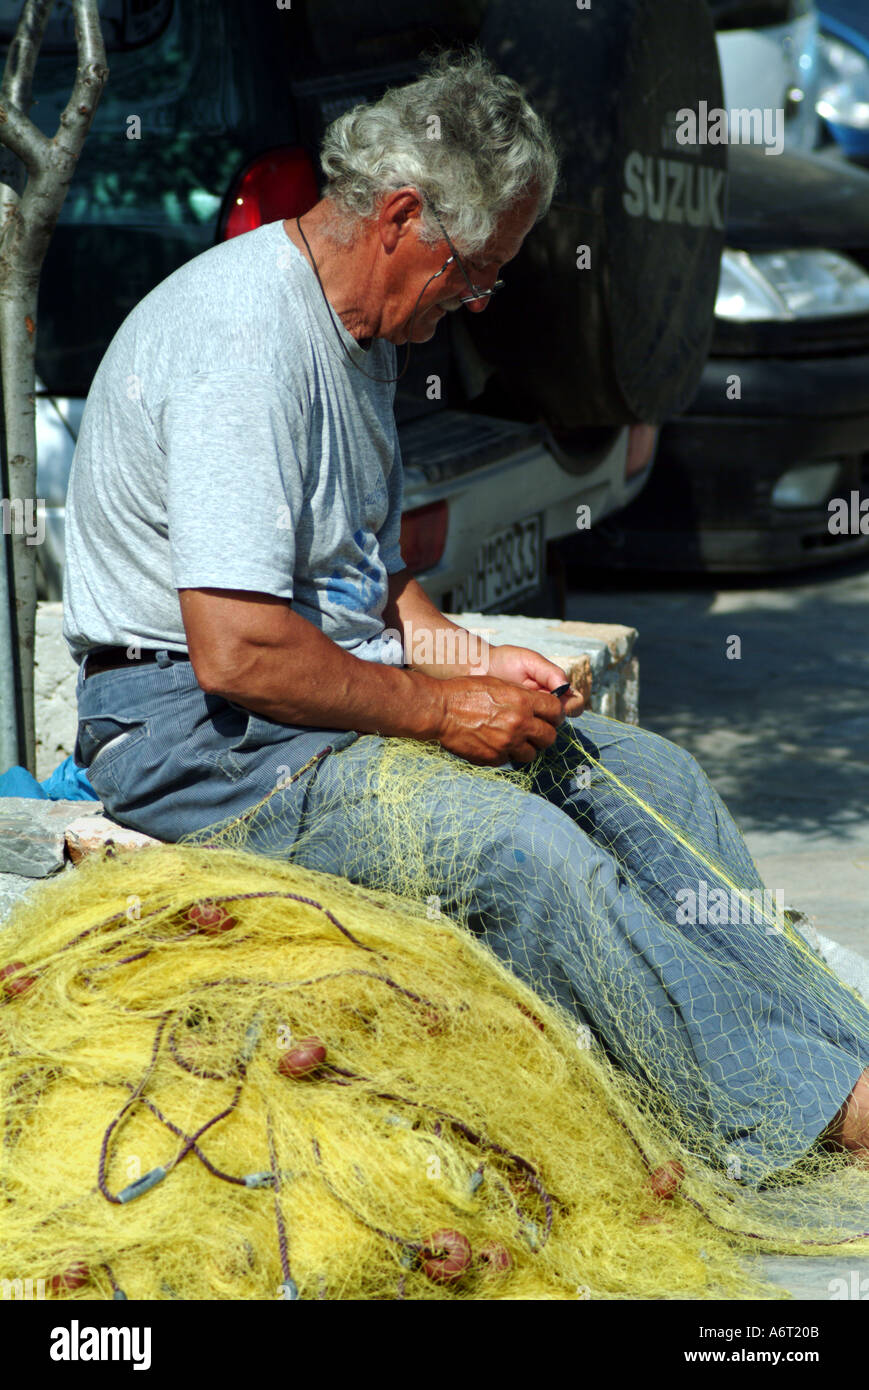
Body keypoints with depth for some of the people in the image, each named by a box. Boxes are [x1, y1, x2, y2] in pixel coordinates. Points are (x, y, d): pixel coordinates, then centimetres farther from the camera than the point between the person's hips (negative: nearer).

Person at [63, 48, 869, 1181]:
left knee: (652, 775, 0)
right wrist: (441, 708, -17)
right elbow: (236, 652, -28)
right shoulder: (247, 334, -22)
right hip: (199, 734, -10)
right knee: (514, 841, -29)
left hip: (342, 690, 11)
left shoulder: (359, 327, 12)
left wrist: (462, 658, 7)